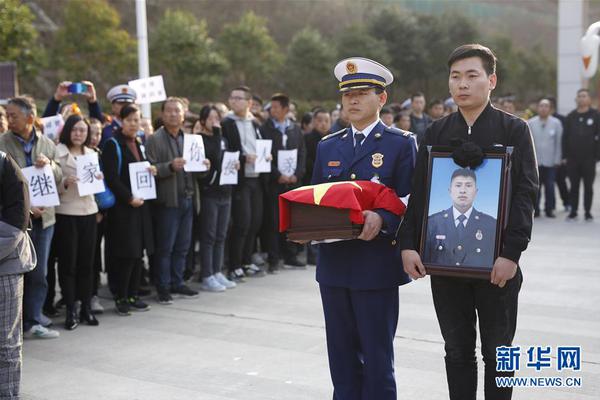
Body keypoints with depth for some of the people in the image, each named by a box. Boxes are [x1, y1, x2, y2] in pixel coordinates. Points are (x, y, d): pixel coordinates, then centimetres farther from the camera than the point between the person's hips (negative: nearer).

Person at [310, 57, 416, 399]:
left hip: (377, 267, -5)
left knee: (377, 359, 1)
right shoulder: (328, 146, 14)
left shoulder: (401, 144, -1)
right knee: (342, 358, 12)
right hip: (334, 265, 5)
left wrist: (381, 220, -25)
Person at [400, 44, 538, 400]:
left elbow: (526, 193, -7)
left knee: (497, 351, 7)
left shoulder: (514, 129, -1)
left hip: (496, 263, -3)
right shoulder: (436, 133, 8)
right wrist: (409, 244, -4)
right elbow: (418, 193, 6)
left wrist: (511, 253, -15)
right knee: (458, 351, 11)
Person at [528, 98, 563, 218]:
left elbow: (559, 142, 2)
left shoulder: (556, 123, 0)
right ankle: (535, 209, 10)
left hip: (550, 162, 0)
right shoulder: (530, 123, 2)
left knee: (550, 187, 3)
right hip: (535, 162, 0)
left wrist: (557, 160, -1)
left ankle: (549, 209, 13)